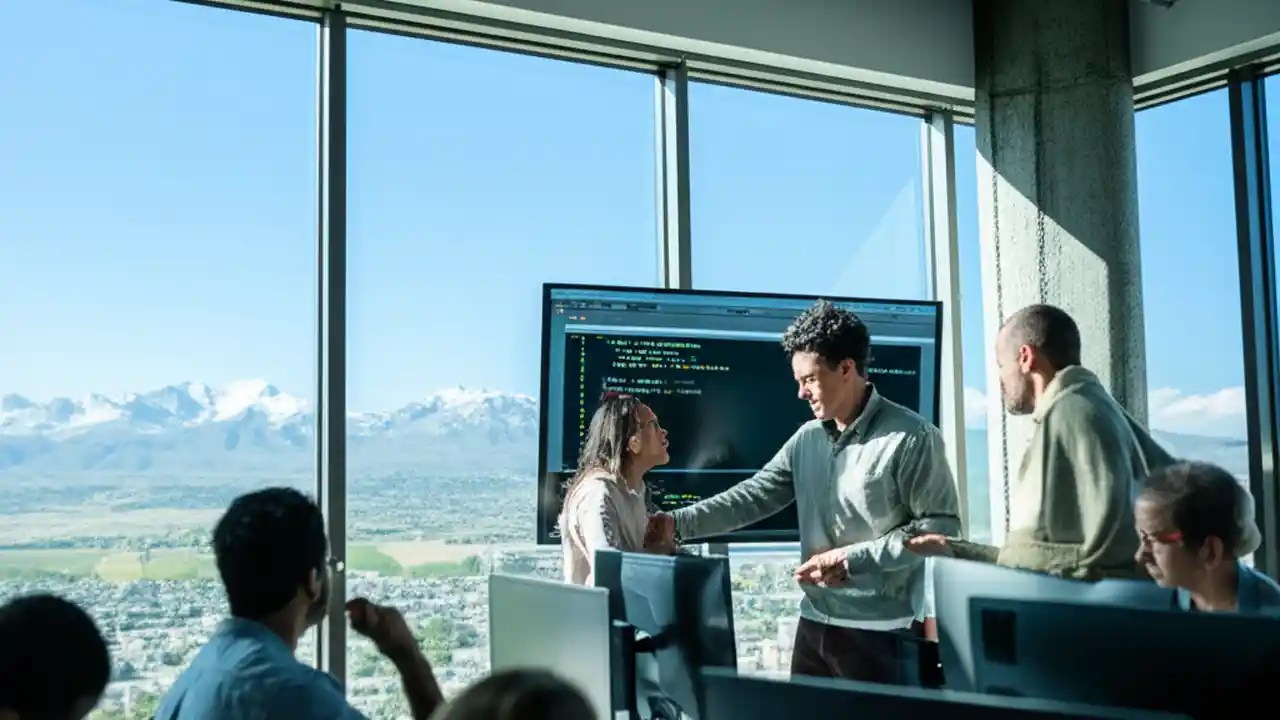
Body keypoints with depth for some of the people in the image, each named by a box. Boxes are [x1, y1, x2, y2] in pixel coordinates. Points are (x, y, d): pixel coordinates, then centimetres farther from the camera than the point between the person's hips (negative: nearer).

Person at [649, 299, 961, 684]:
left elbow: (941, 524, -13)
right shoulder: (807, 438, 9)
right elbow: (755, 495, 7)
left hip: (881, 631, -6)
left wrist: (852, 559, -16)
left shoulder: (912, 437, -11)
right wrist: (680, 523, -5)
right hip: (814, 622, 6)